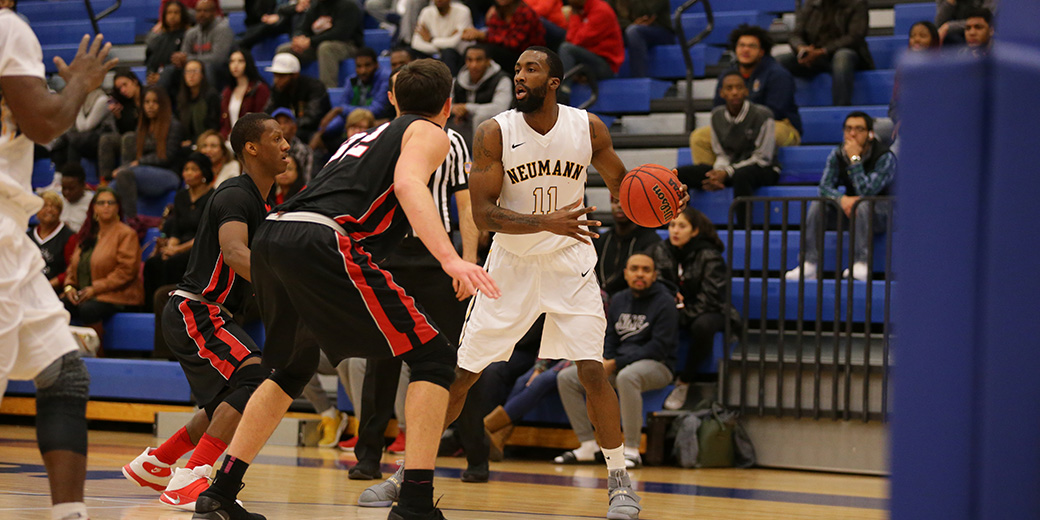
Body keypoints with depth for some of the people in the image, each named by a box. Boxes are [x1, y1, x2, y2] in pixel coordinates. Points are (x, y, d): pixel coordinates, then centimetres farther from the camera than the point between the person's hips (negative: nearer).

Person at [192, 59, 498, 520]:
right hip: (320, 242, -8)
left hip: (271, 236, 8)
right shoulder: (429, 133, 12)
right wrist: (450, 259, -22)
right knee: (433, 357, -1)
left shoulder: (368, 135, 34)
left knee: (293, 369, 30)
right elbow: (408, 184, -10)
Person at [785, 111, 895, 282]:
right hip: (851, 209, 5)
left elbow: (867, 192, -30)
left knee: (862, 205, -37)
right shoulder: (838, 155, -3)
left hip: (879, 213, -5)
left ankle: (862, 264, -38)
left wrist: (854, 159, -29)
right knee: (817, 205, -19)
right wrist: (842, 199, -33)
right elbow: (825, 187, -11)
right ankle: (809, 264, -24)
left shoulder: (884, 157, -19)